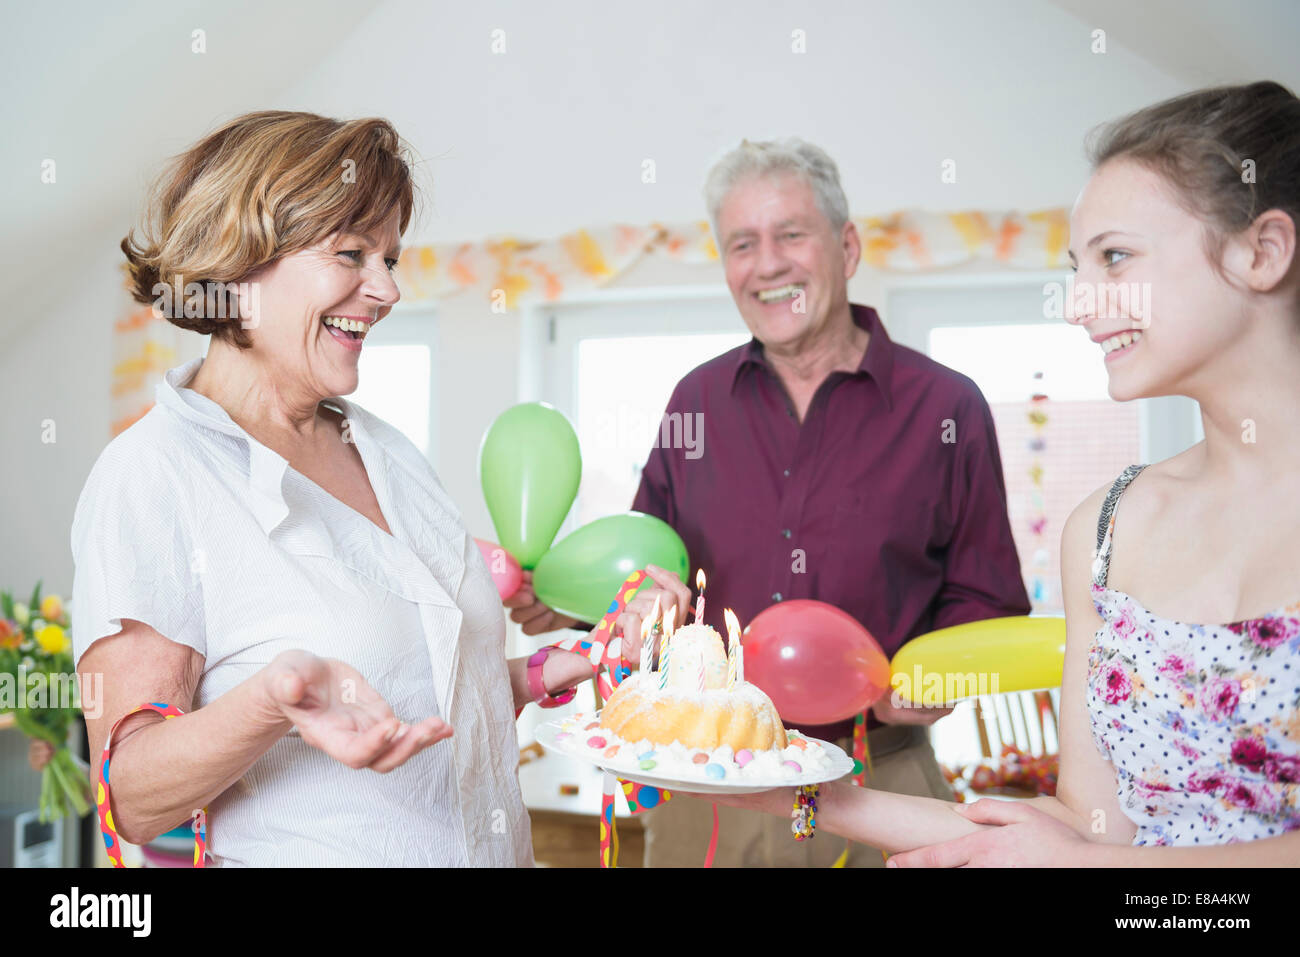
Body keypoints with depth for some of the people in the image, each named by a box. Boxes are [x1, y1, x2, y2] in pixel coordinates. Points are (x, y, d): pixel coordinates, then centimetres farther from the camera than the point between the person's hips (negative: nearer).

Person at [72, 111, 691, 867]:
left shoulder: (390, 453, 8)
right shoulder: (151, 476, -14)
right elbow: (132, 800, -17)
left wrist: (562, 669, 3)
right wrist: (272, 702, -32)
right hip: (297, 859, -6)